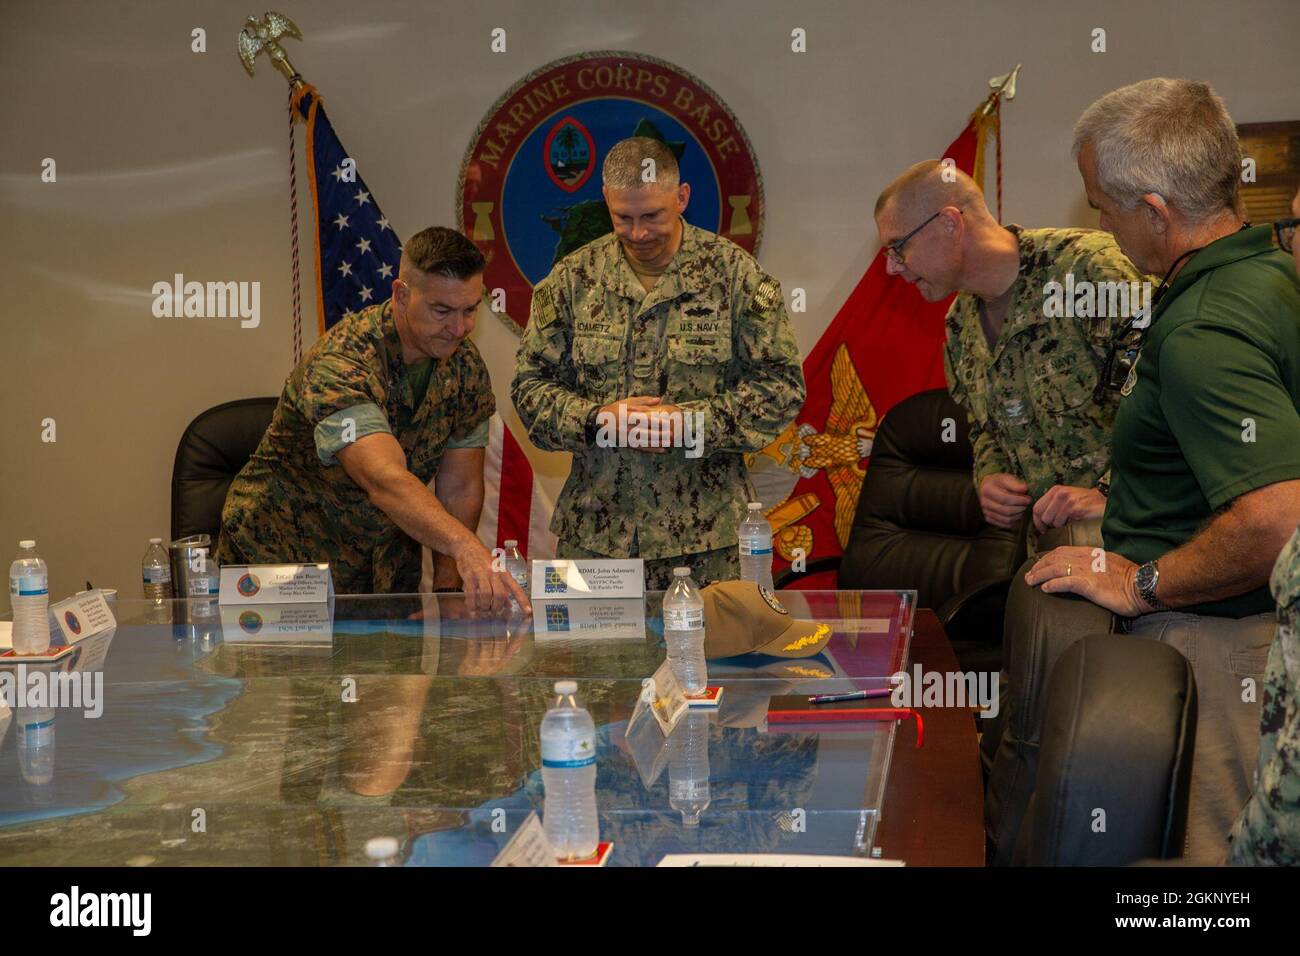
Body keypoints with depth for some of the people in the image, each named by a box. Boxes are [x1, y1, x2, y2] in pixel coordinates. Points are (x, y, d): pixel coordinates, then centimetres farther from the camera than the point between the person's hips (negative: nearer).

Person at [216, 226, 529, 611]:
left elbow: (460, 486, -1)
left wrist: (447, 589, -11)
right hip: (280, 551, -4)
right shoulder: (339, 364, -27)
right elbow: (385, 481, -41)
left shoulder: (465, 366, -5)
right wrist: (466, 548, -55)